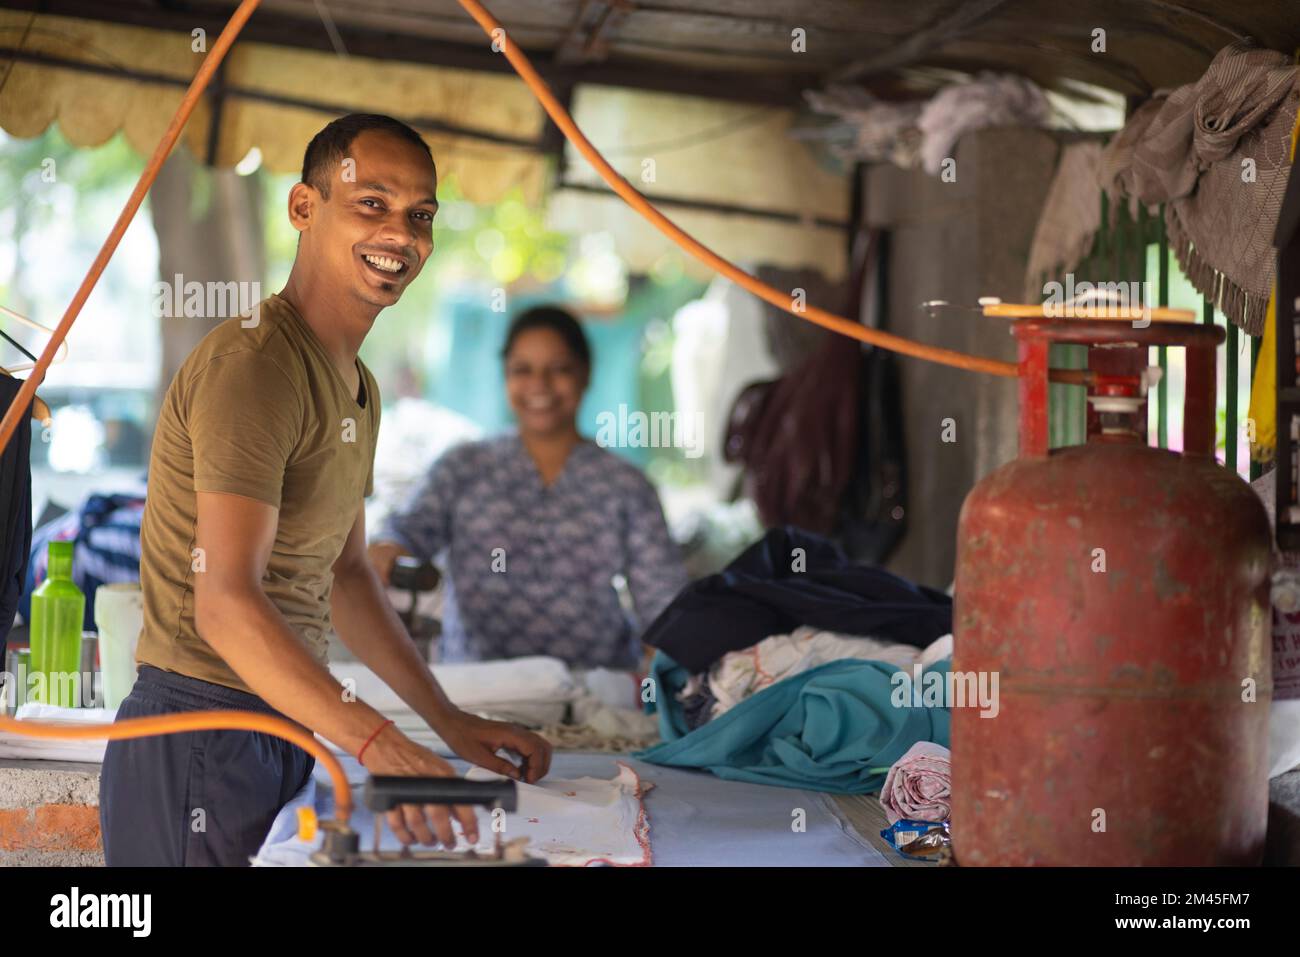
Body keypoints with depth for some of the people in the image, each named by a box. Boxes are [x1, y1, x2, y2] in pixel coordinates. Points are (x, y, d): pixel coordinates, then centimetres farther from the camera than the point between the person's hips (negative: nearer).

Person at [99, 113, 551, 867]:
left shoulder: (357, 386, 15)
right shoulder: (253, 365, -18)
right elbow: (225, 603, -27)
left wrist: (449, 719, 13)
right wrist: (378, 744, -36)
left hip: (284, 732, 9)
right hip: (199, 742, -9)